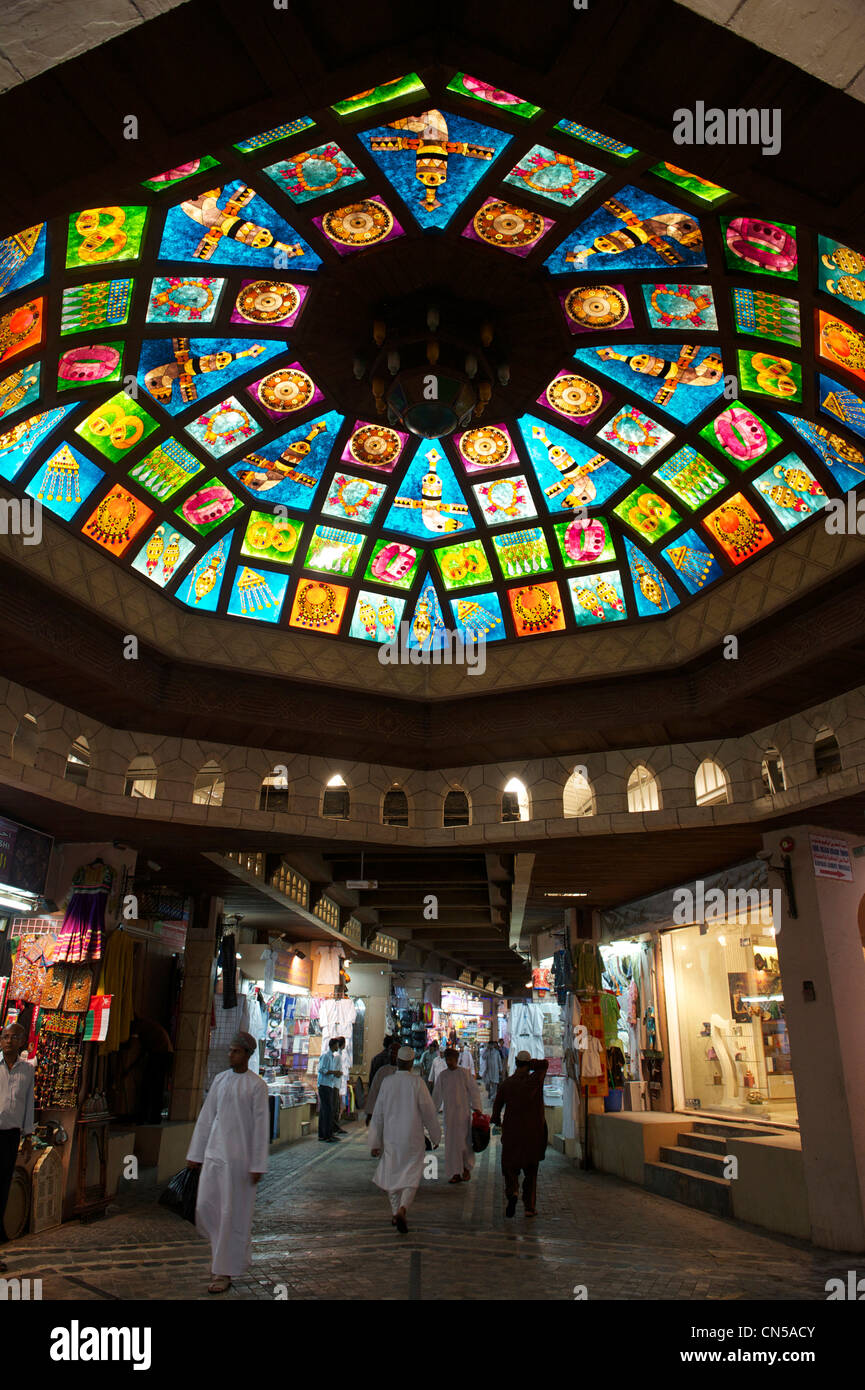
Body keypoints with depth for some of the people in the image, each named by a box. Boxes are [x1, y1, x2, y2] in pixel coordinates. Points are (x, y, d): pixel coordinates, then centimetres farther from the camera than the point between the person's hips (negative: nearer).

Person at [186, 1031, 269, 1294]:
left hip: (239, 1157, -5)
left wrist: (257, 1165, -11)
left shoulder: (256, 1085, -8)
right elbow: (206, 1117, 12)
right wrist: (195, 1153, 12)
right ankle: (226, 1247, 32)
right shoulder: (220, 1080, 7)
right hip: (214, 1154, 5)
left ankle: (225, 1271, 15)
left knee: (232, 1213, 1)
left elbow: (261, 1126, -8)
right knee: (205, 1207, 6)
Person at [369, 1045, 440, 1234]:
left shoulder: (386, 1082, -3)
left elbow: (378, 1114, 1)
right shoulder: (417, 1082, -10)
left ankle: (396, 1213, 22)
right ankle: (401, 1210, -16)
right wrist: (435, 1136, 10)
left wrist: (375, 1142, 9)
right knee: (411, 1177, 4)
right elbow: (428, 1112, -5)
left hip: (390, 1138, 2)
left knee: (392, 1175, 18)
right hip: (413, 1139, -2)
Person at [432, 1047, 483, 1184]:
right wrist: (433, 1111, 14)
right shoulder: (442, 1075, 6)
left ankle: (467, 1168, 21)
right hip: (448, 1112, 3)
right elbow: (437, 1095, 14)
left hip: (463, 1111, -3)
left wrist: (477, 1107, -10)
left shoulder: (464, 1073, -5)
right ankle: (456, 1173, 12)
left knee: (464, 1140, -1)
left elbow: (474, 1090, -4)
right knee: (450, 1142, 2)